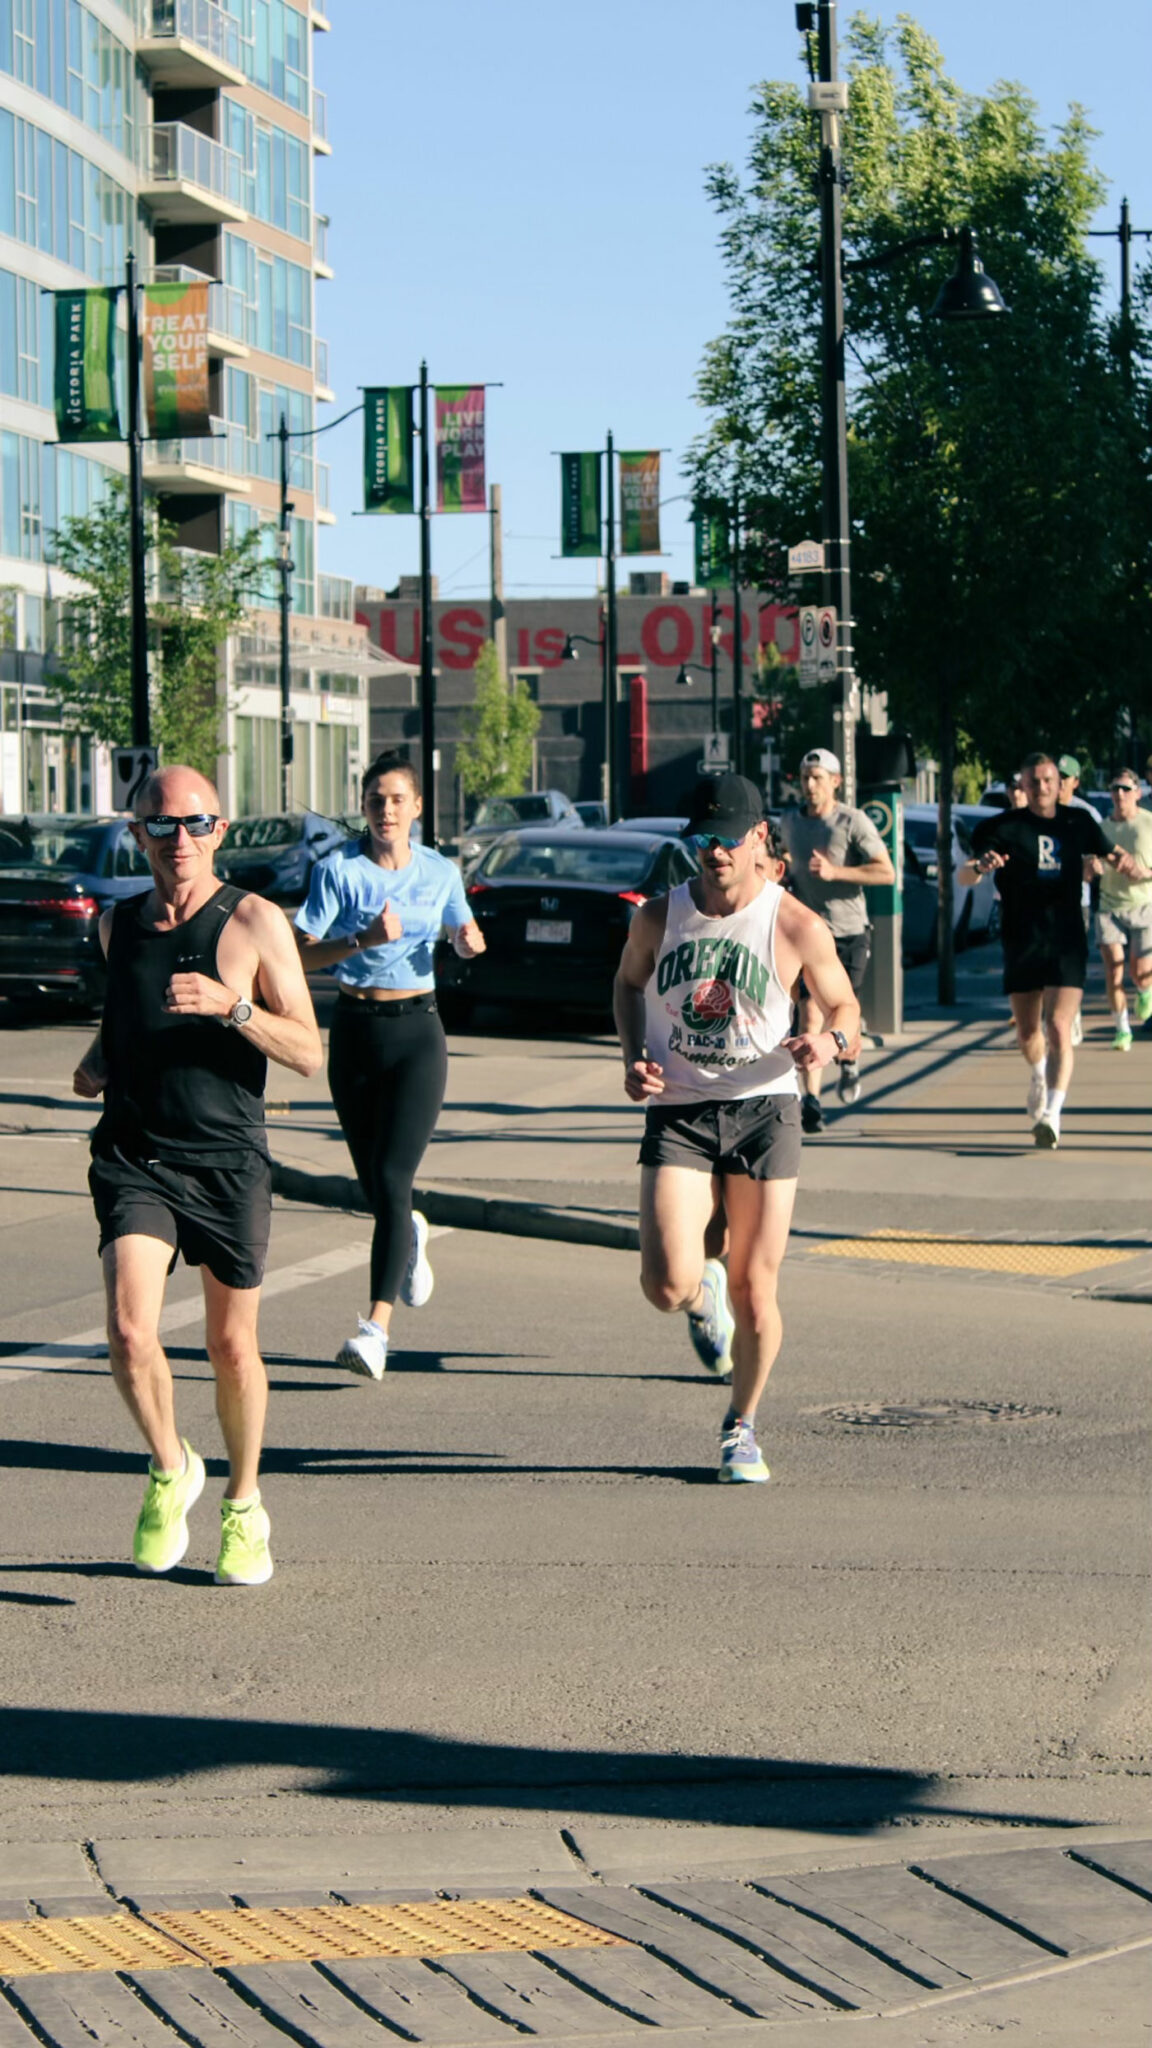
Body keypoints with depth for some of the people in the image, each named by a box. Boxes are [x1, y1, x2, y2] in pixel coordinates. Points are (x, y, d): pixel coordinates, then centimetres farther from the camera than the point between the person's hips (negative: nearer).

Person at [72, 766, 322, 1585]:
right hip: (134, 1158, 2)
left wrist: (231, 1004, -23)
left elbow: (308, 1053, -8)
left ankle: (244, 1507, 29)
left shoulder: (255, 923, -4)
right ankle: (171, 1469, 10)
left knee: (233, 1346, 7)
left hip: (227, 1162, -2)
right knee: (130, 1334, -17)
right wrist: (96, 1062, 7)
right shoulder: (118, 924, 8)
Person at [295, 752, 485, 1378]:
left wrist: (469, 942, -3)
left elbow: (463, 933, 21)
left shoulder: (440, 873, 4)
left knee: (391, 1179, -12)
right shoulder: (339, 870, -4)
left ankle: (376, 1327, -18)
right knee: (372, 1183, 8)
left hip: (417, 1032, -1)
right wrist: (364, 938, -24)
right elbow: (303, 953, -9)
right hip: (355, 1031, 1)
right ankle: (410, 1238, 46)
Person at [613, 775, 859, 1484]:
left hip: (765, 1112, -1)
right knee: (667, 1285, -16)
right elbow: (629, 982, 21)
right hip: (678, 1114, 1)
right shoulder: (658, 918, 0)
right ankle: (704, 1298, 24)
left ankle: (742, 1427, 26)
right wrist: (634, 1057, 4)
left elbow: (846, 1007, 8)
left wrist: (831, 1041, -16)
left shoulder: (798, 927, -5)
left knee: (755, 1292, 1)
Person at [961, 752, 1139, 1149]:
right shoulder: (1004, 828, -3)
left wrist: (1125, 862, -6)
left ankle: (1052, 1113, -22)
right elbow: (964, 875, -9)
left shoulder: (1079, 823, 4)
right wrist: (979, 865, -33)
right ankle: (1040, 1076, 46)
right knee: (1027, 1032, 13)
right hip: (1021, 946, 1)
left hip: (1067, 944, -1)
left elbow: (1107, 855, 18)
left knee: (1059, 1029, -15)